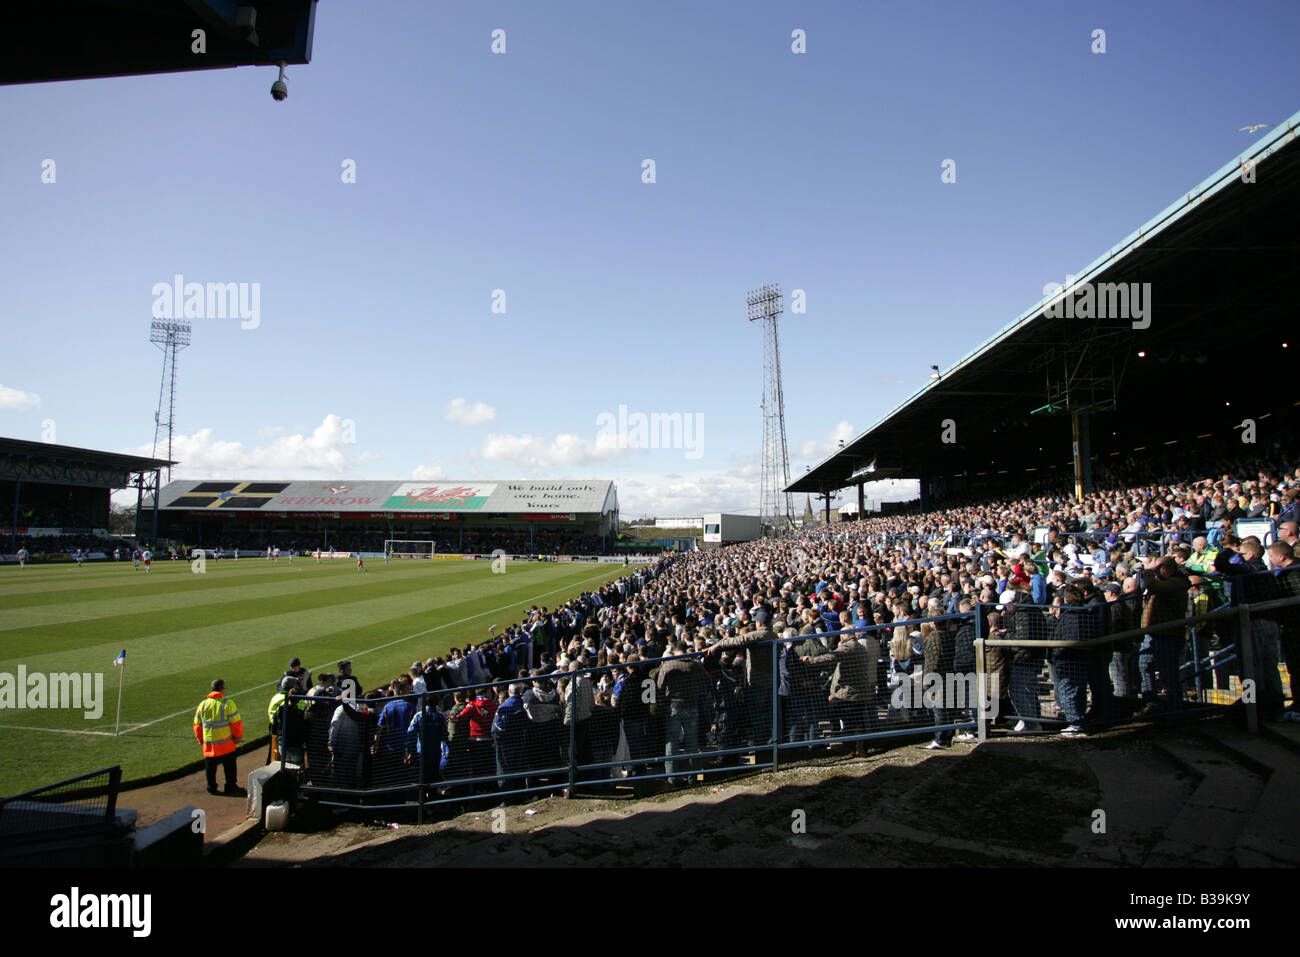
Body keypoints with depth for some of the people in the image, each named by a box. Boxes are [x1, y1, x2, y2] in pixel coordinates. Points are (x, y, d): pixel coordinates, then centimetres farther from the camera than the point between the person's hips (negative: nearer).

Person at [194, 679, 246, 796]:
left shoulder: (202, 704, 2)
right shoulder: (228, 703, -13)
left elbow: (197, 725, 10)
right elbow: (236, 723, -13)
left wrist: (201, 740, 23)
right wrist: (238, 739, 1)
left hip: (208, 744, 4)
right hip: (226, 745, -3)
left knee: (210, 768, 18)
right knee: (230, 767, 10)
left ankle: (211, 787, 25)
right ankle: (231, 787, 15)